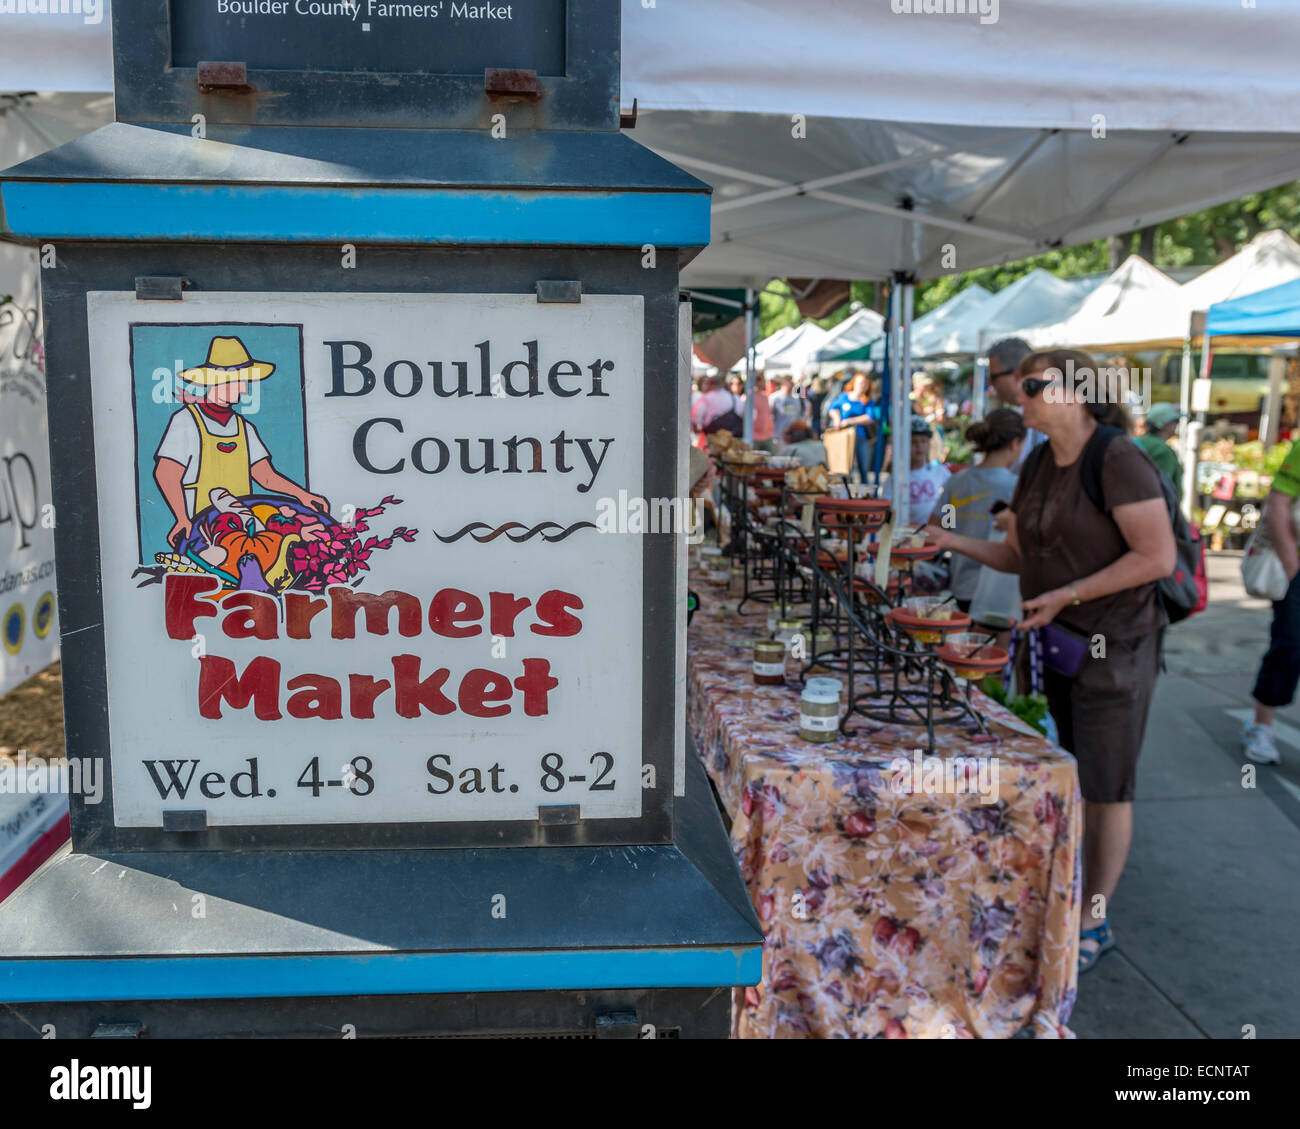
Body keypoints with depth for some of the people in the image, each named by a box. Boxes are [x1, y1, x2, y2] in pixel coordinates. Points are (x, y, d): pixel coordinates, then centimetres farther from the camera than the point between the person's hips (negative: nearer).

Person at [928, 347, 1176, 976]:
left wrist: (1068, 595, -22)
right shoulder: (1038, 469, 9)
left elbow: (1157, 556, -20)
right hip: (1056, 643, 8)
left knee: (1105, 788, 3)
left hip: (1114, 646, -7)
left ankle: (1094, 922, 17)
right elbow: (1019, 555, 14)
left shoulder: (1118, 462, -17)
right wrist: (956, 543, 0)